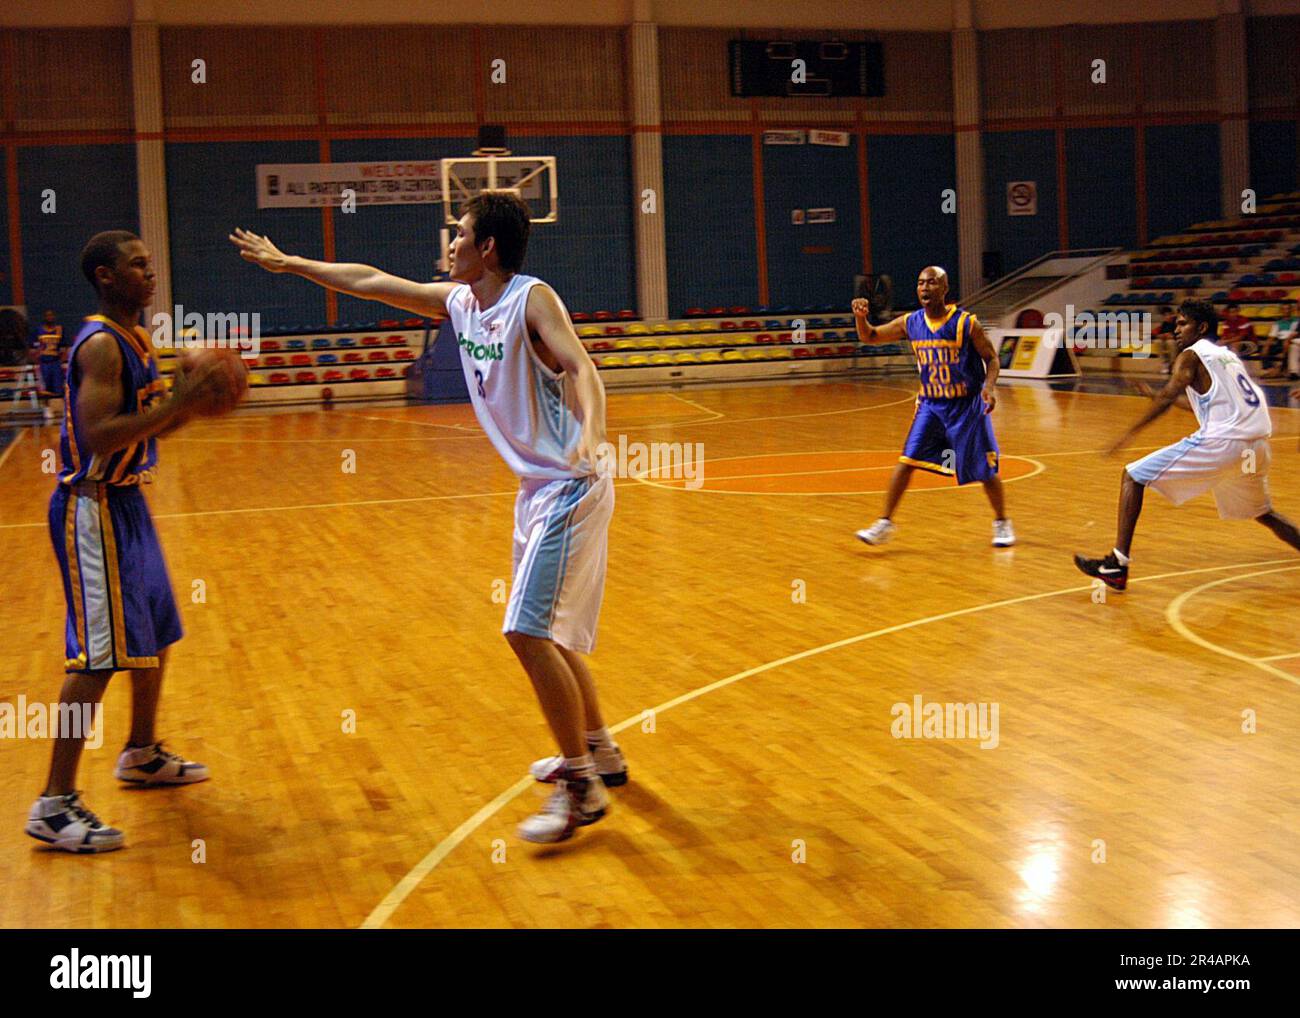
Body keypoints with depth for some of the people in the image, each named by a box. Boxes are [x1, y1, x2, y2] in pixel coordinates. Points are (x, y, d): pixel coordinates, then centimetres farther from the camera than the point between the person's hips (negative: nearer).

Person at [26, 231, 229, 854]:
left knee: (155, 634, 20)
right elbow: (98, 436, -28)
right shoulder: (100, 344, -18)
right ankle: (55, 806, -7)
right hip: (93, 509, -10)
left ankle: (141, 755, 39)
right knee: (99, 654, -11)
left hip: (125, 502, 10)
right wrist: (175, 401, -26)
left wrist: (189, 407, 5)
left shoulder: (133, 340, 12)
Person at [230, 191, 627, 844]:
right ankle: (598, 752, 34)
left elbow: (580, 368, -29)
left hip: (570, 487, -9)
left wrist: (591, 431, -48)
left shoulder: (532, 299, -15)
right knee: (544, 630, 17)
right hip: (536, 487, 9)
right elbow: (370, 282, 17)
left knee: (527, 630, -15)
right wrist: (287, 263, 23)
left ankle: (580, 787, -7)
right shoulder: (458, 301, 8)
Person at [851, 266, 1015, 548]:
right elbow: (869, 337, 7)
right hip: (930, 405, 3)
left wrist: (990, 386, -26)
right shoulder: (910, 323, -3)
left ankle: (1002, 523, 25)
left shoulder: (966, 323, -15)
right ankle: (885, 523, 1)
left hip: (966, 406, -3)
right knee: (907, 461, -7)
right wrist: (860, 317, -14)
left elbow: (991, 358, -7)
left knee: (984, 469, 4)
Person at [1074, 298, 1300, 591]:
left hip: (1220, 441, -8)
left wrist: (1131, 432, -16)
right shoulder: (1228, 355, 26)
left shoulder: (1192, 355, 3)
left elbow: (1168, 396, -13)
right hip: (1256, 444, 8)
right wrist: (1157, 396, 38)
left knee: (1132, 477, -1)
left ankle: (1118, 564, -10)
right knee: (1263, 514, 32)